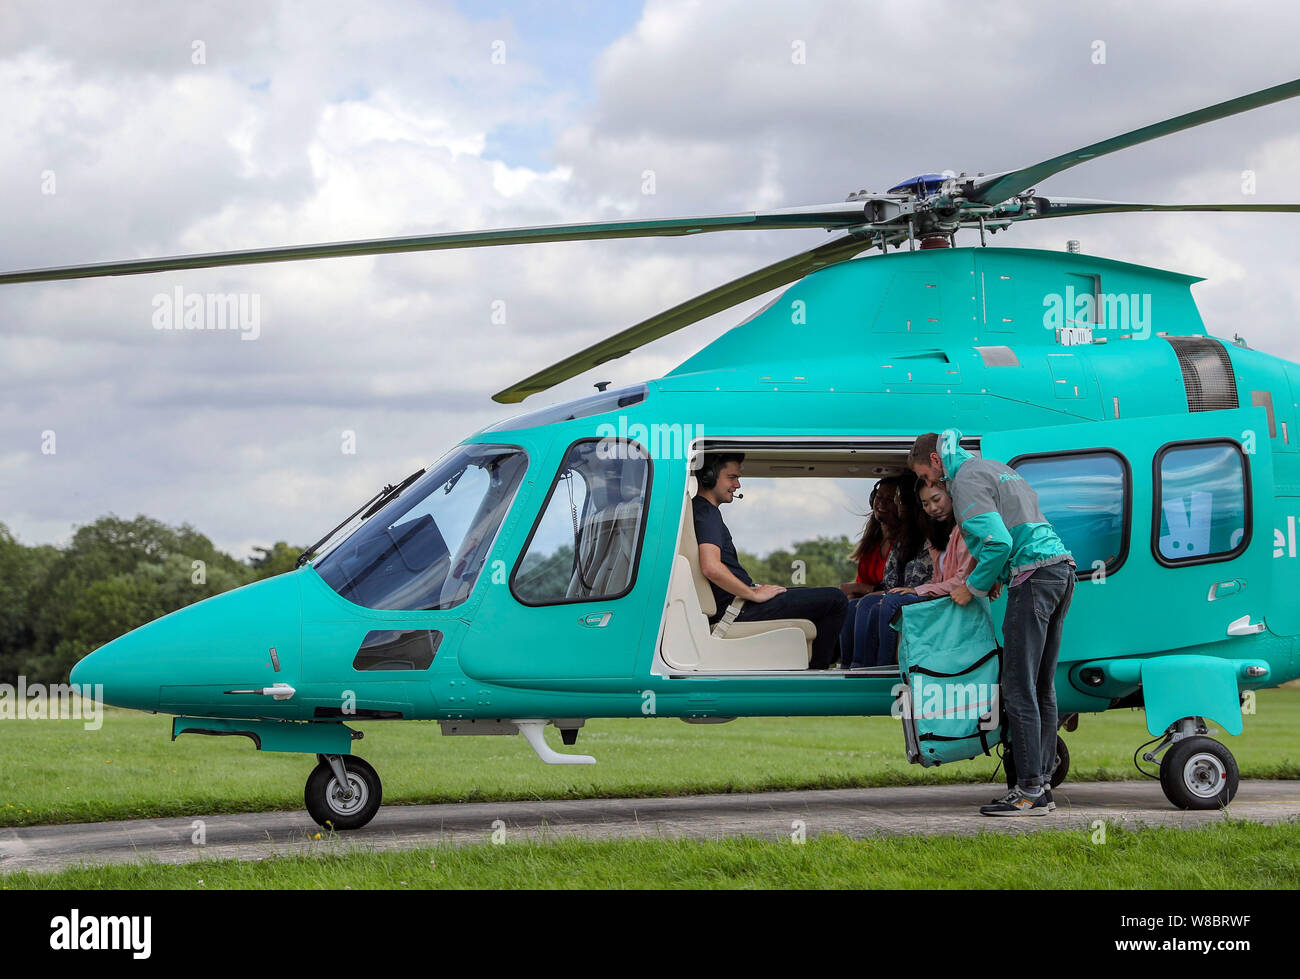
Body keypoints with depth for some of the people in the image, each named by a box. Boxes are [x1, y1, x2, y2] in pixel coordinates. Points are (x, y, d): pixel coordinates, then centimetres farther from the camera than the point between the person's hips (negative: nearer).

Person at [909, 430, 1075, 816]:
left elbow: (998, 542, -16)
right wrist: (990, 577, 24)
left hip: (1033, 576, -10)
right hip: (1062, 570, 10)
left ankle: (1030, 791, -11)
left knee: (1019, 689, -9)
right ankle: (1042, 784, 13)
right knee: (1042, 686, 12)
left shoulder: (966, 480, -5)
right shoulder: (996, 468, 25)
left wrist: (973, 587, -5)